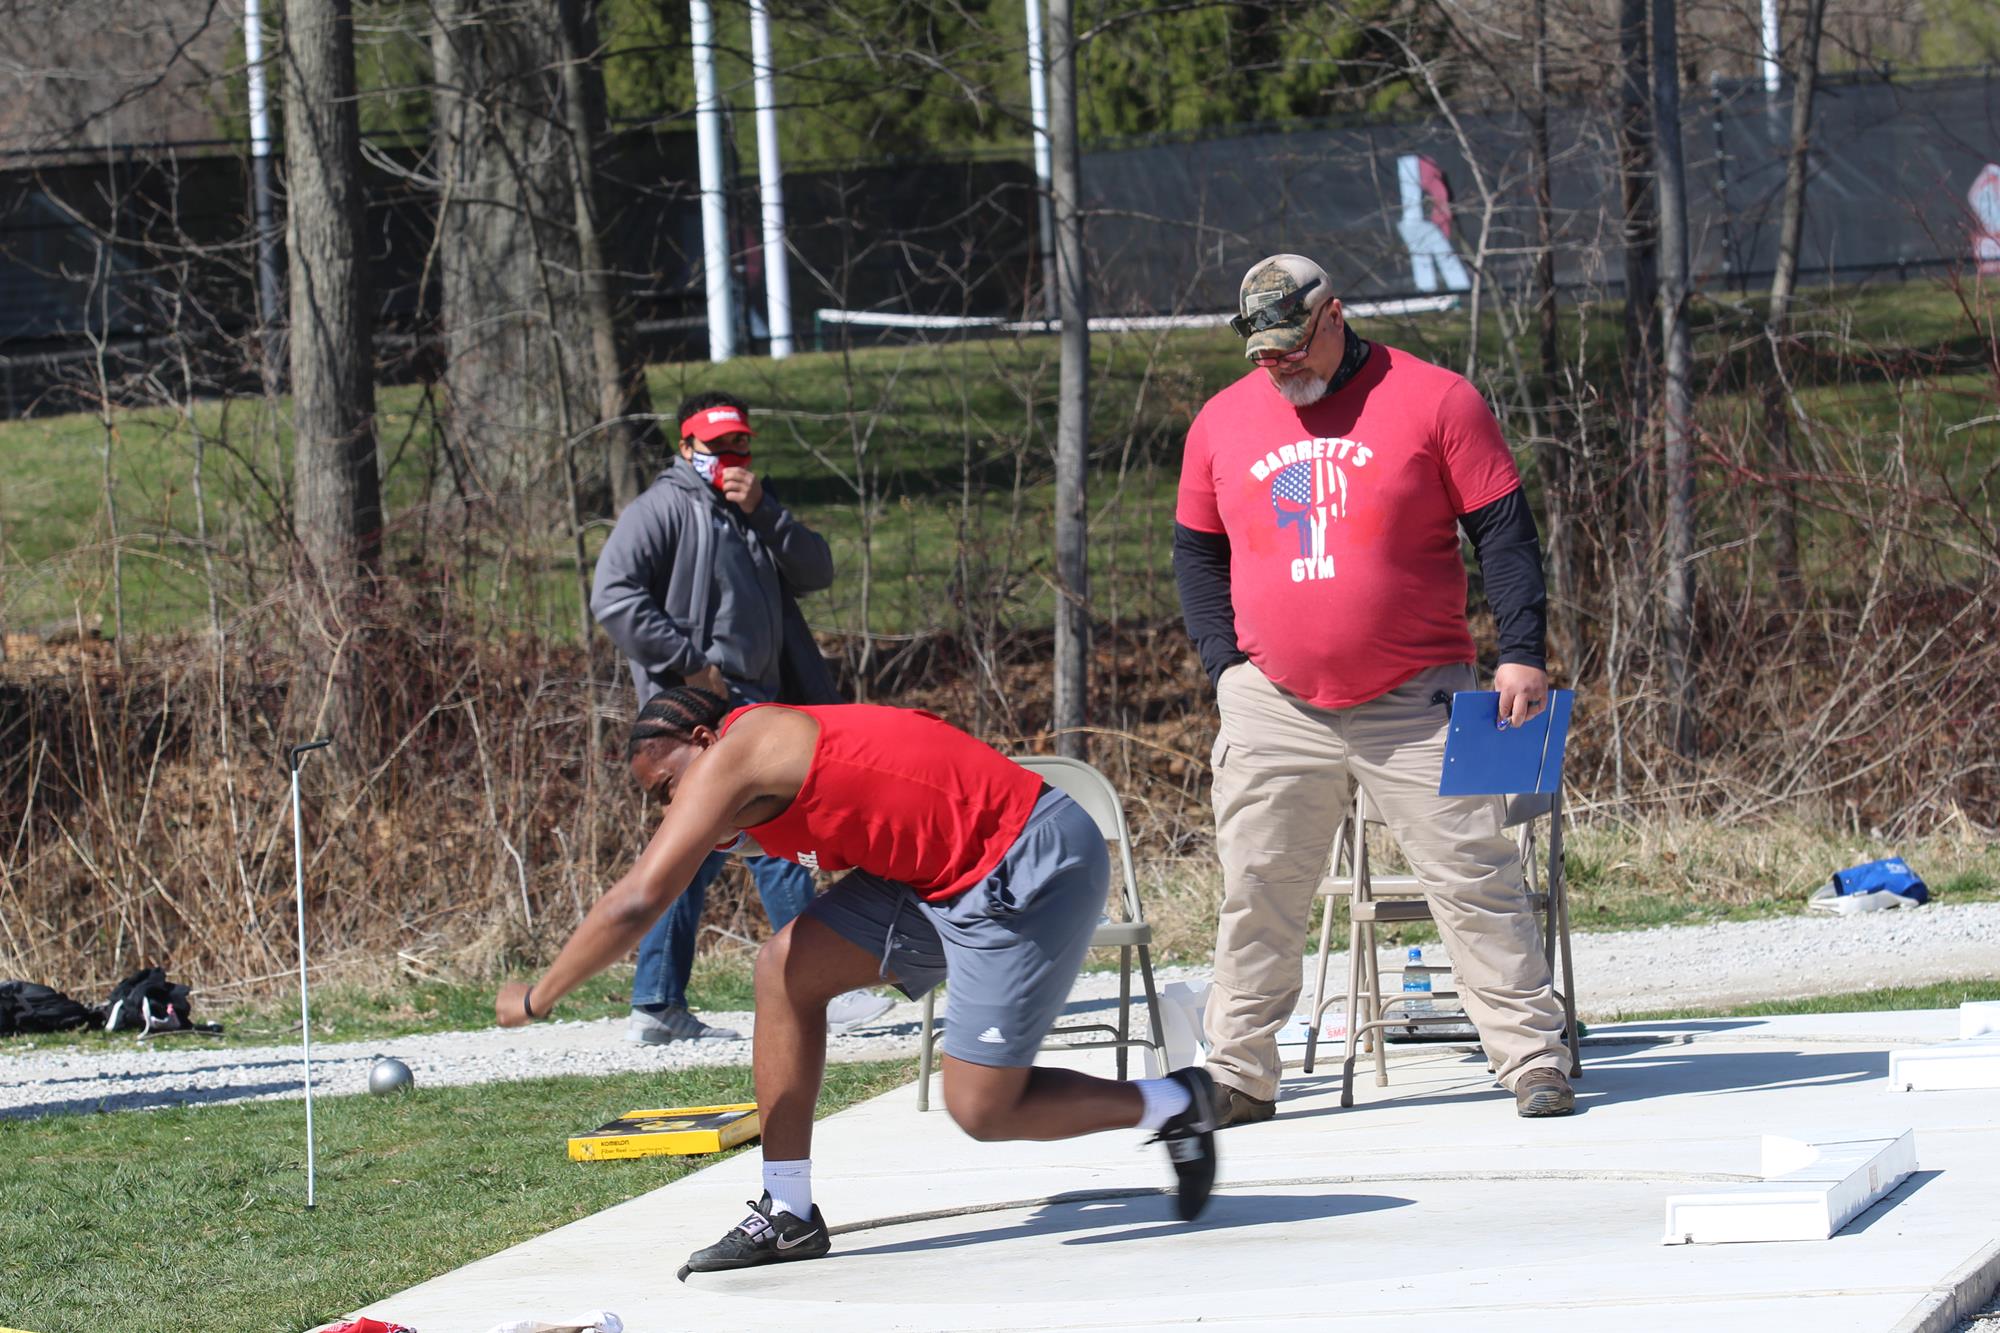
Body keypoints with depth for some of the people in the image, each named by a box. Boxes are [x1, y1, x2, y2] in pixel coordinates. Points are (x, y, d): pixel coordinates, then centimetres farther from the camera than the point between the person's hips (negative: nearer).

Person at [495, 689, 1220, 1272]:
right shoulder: (782, 756, 15)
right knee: (786, 969, 3)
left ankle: (1173, 1104, 14)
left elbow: (635, 903, -14)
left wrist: (535, 999, -6)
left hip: (1031, 871, -10)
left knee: (981, 1109, -8)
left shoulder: (736, 750, -12)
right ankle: (788, 1216, 7)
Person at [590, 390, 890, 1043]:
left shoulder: (753, 510, 20)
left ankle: (657, 1006, 11)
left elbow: (816, 571, 9)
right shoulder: (663, 509, -4)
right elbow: (614, 597, -14)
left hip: (754, 703, 9)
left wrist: (763, 514, -6)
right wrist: (689, 663, -17)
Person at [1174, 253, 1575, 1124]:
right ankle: (1238, 1075, 11)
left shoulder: (1432, 400, -3)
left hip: (1416, 706, -3)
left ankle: (1532, 1059, -2)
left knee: (1475, 880, -6)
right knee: (1256, 894, 3)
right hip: (1273, 709, 3)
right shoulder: (1223, 422, 8)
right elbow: (1197, 552, 18)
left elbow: (1502, 531, -2)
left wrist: (1520, 653, -10)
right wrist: (1224, 660, 5)